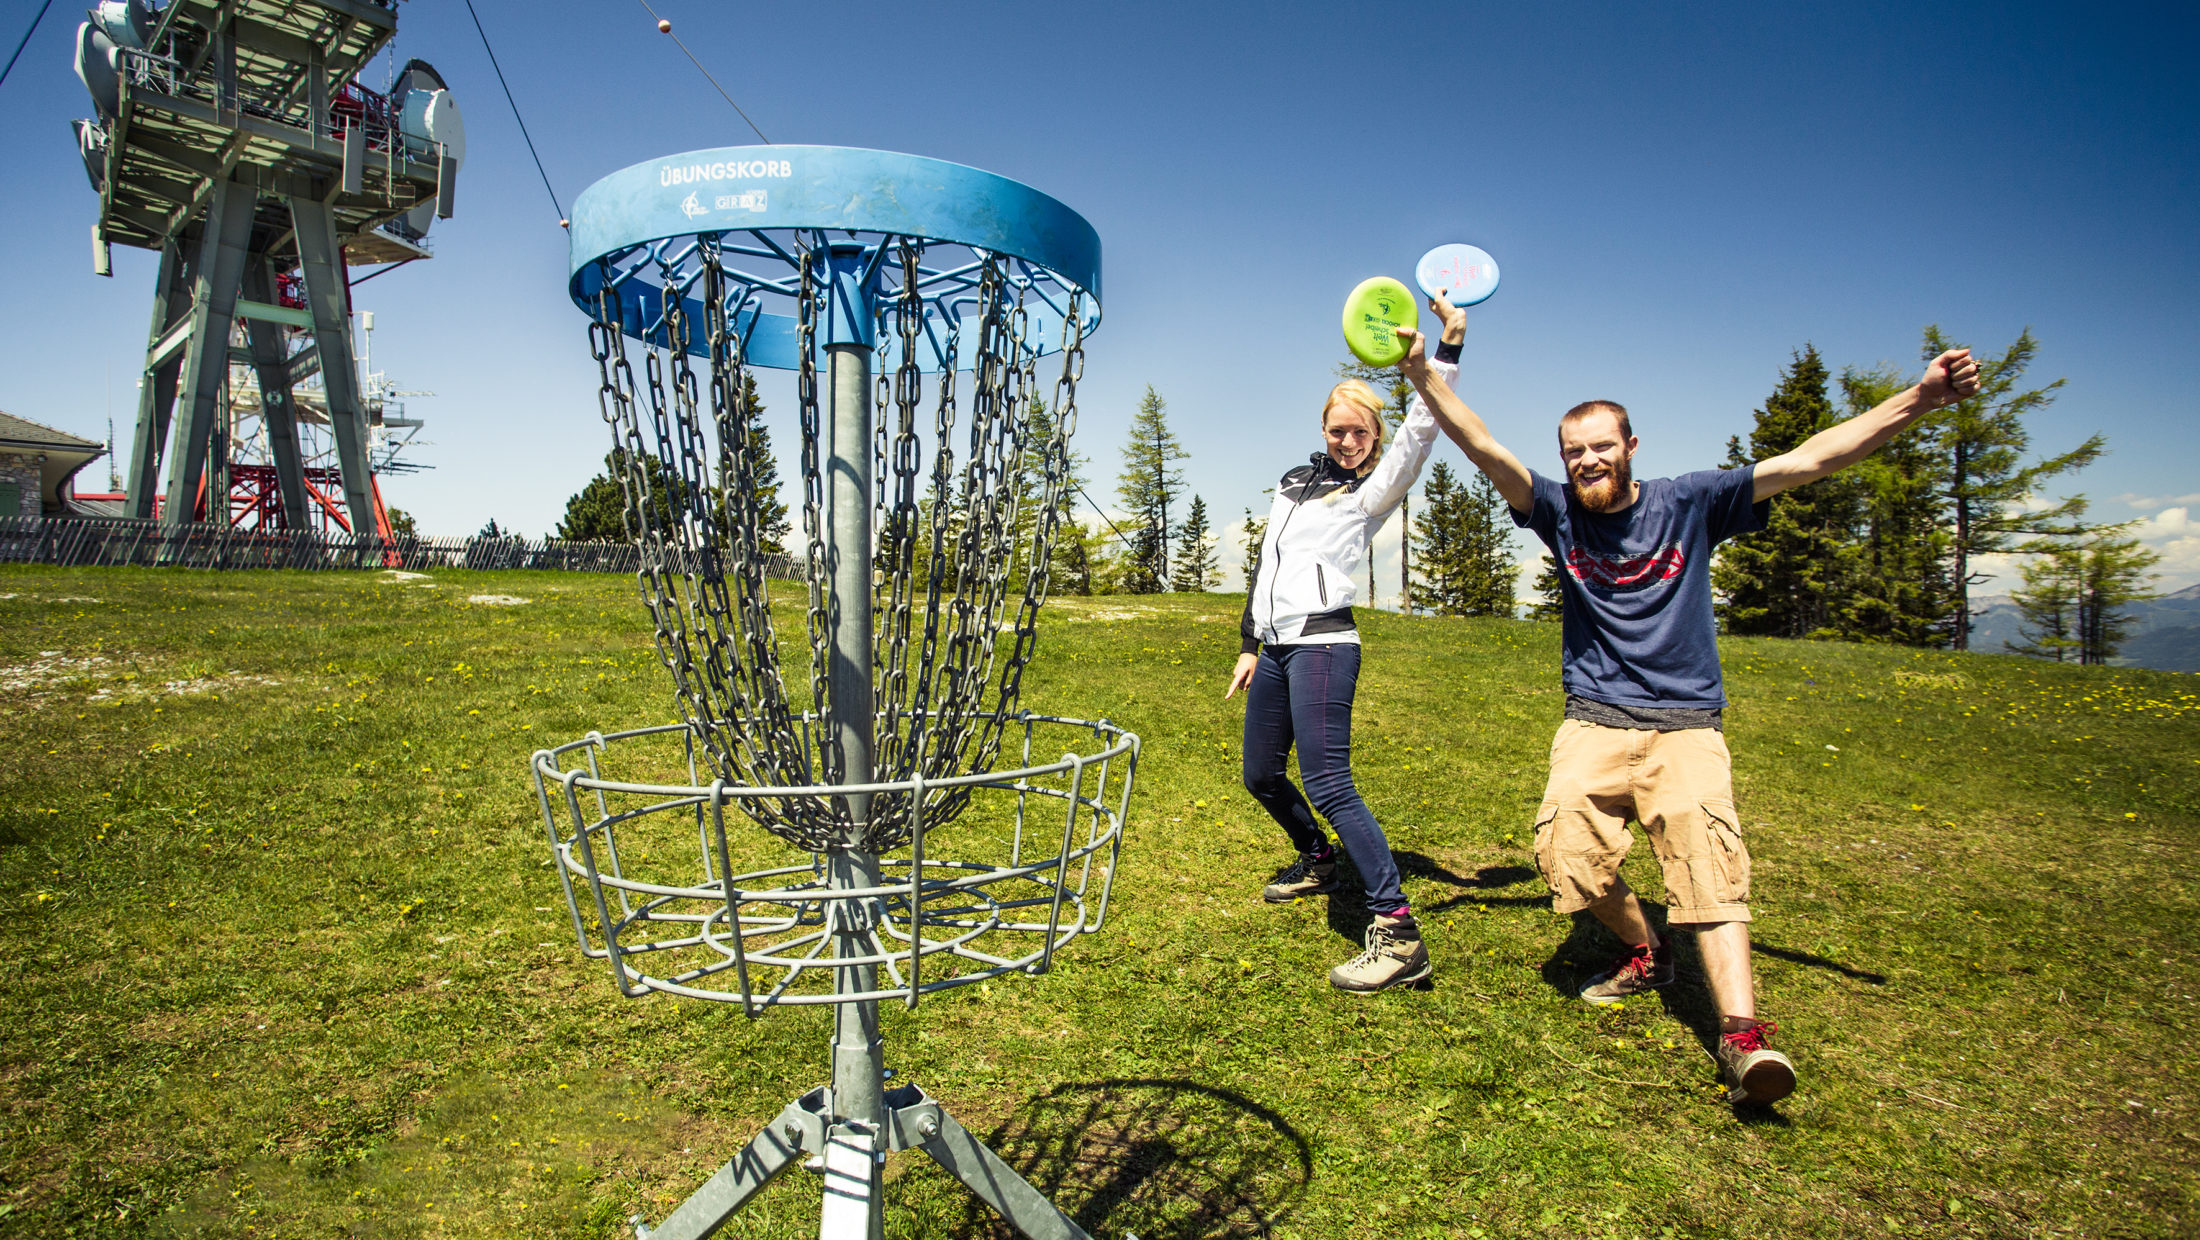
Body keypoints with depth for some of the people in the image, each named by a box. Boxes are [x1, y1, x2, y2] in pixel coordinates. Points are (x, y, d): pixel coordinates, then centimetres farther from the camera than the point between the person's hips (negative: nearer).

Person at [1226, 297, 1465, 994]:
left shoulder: (1373, 490, 2)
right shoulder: (1295, 483, 19)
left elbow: (1420, 429, -15)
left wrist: (1449, 345, -23)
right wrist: (1249, 645, 19)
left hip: (1323, 644, -7)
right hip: (1273, 647, 8)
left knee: (1328, 784, -19)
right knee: (1261, 777, 16)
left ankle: (1397, 931, -19)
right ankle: (1318, 862, 42)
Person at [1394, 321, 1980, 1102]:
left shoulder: (1689, 503, 2)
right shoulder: (1558, 512, 4)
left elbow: (1809, 460, -5)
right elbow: (1482, 448, -8)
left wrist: (1922, 398, -16)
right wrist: (1421, 371, -20)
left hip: (1684, 724, -1)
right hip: (1594, 722, 2)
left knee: (1707, 861, -19)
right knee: (1568, 853, -13)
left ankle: (1741, 1033, -23)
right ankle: (1645, 952, 16)